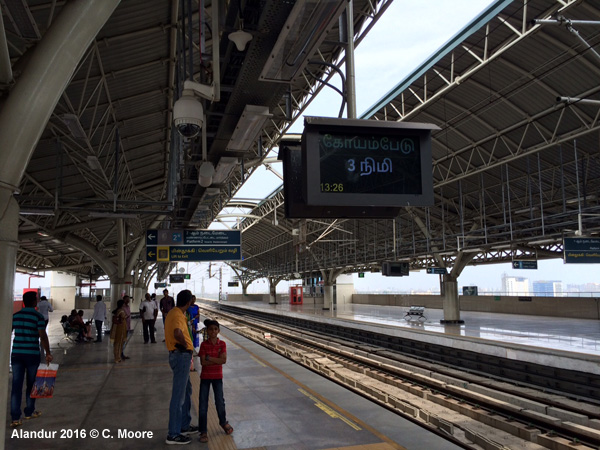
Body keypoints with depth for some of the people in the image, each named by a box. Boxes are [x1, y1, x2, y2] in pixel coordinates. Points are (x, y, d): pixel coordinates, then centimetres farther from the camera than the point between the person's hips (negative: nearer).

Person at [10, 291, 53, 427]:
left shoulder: (15, 316, 5)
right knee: (31, 384, 13)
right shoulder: (38, 316, -8)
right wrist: (48, 353, -5)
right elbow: (43, 336, -12)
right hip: (32, 354, -3)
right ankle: (29, 412, 26)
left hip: (16, 354, 3)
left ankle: (15, 417, -1)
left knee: (16, 385, 3)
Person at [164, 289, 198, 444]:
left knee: (186, 390, 21)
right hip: (181, 356, -11)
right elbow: (177, 333, -39)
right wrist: (185, 344, -20)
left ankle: (185, 426, 33)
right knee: (179, 395, -2)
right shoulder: (177, 315, -21)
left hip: (181, 356, 11)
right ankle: (173, 434, 7)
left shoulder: (175, 313, 11)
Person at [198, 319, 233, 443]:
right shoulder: (204, 344, -8)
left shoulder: (222, 344, -5)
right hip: (205, 377, -1)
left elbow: (224, 360, -17)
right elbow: (203, 362, -17)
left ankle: (223, 422, 34)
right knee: (203, 404, 1)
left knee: (220, 402, 6)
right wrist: (217, 360, -19)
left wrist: (209, 358, -20)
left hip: (217, 377, 1)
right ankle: (204, 431, 11)